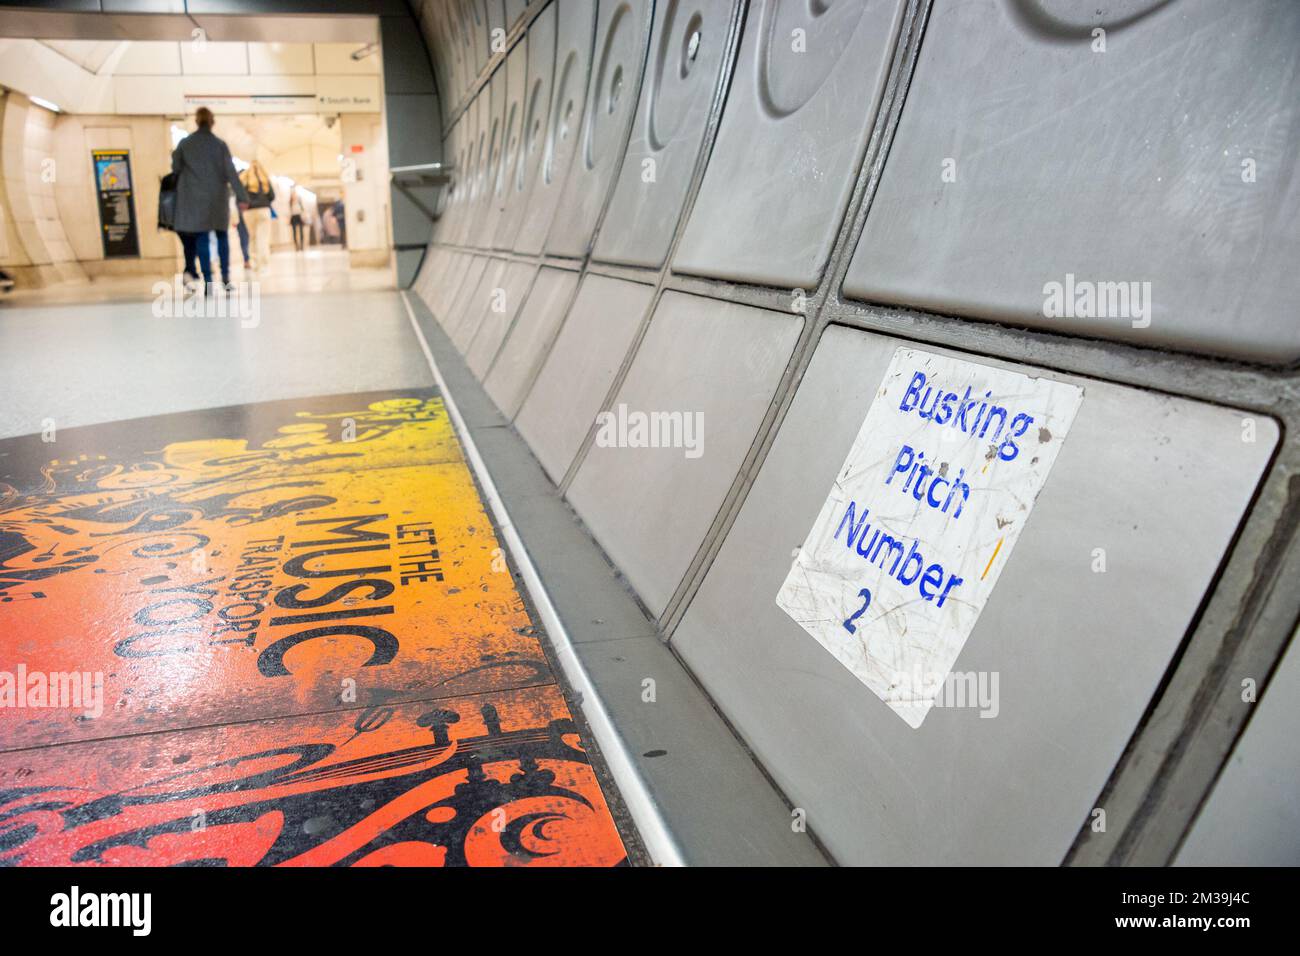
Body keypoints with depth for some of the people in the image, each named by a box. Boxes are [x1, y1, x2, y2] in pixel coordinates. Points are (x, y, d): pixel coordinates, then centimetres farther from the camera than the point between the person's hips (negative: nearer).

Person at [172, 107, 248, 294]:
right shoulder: (220, 145, -5)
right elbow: (231, 173, -8)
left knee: (201, 238, 2)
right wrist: (241, 197, -6)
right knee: (222, 235, 13)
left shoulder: (184, 144, -1)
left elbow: (175, 168, 7)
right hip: (217, 197, 0)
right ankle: (225, 277, 11)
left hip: (195, 198, 0)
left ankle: (208, 281, -4)